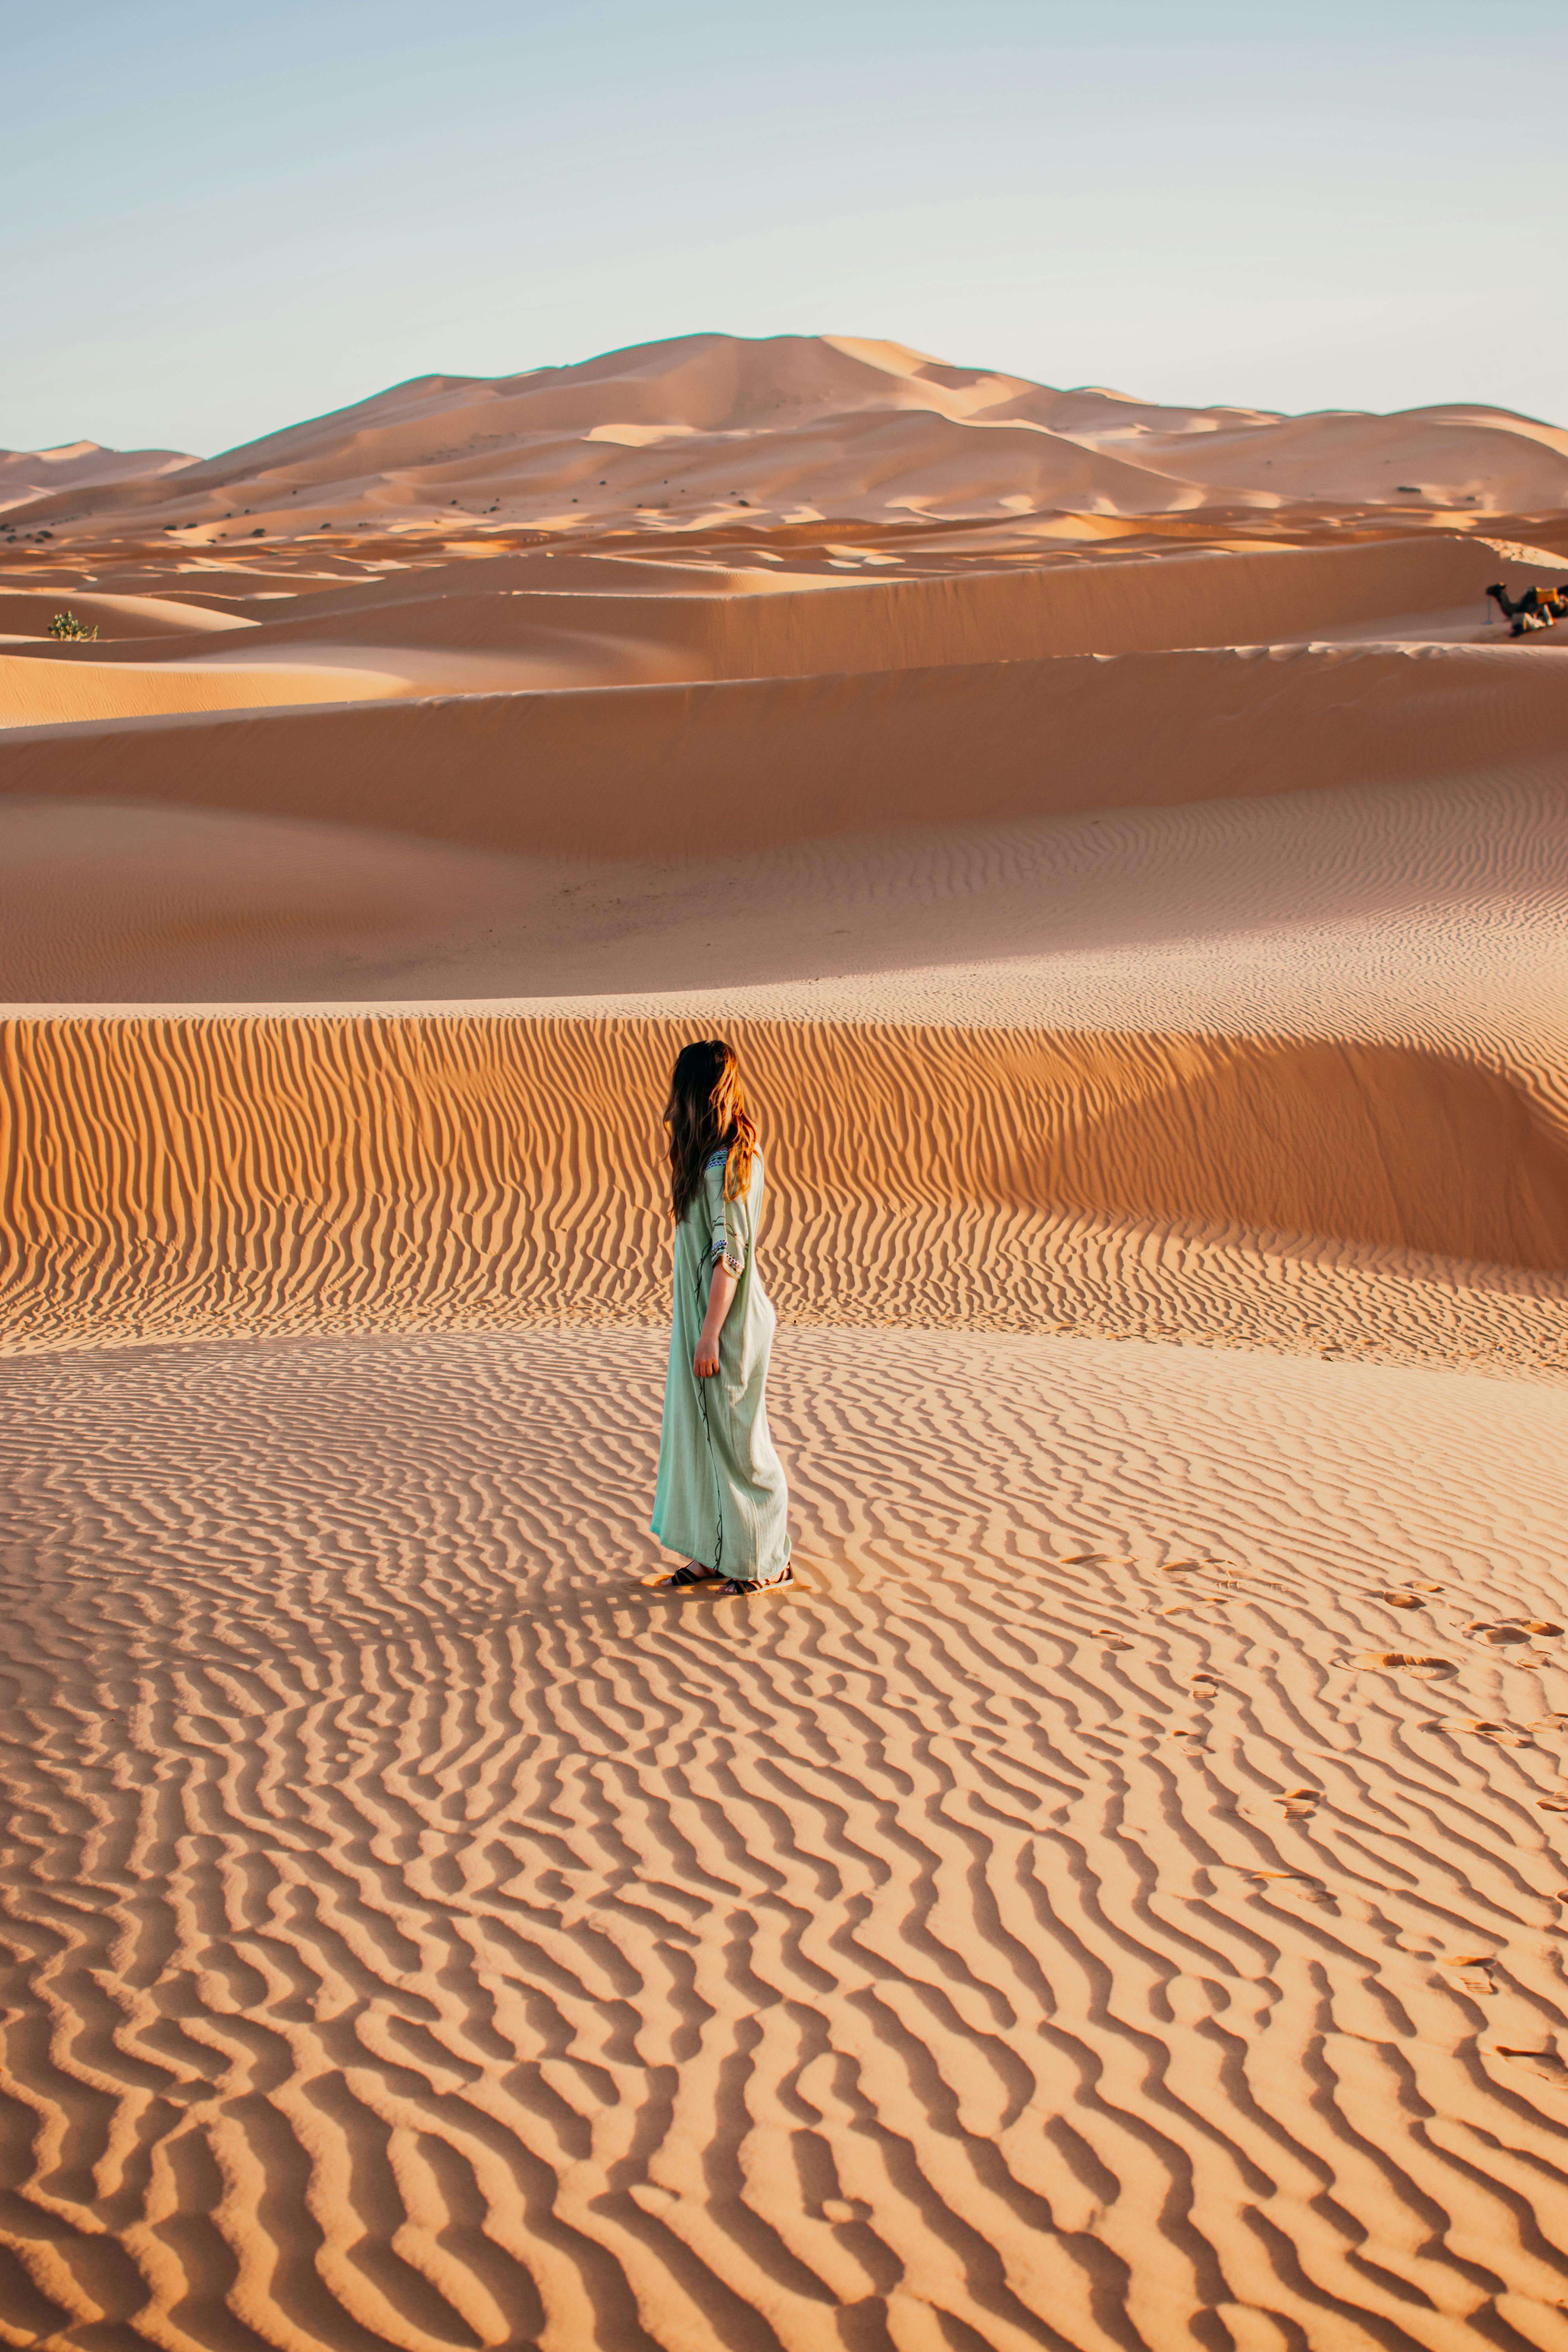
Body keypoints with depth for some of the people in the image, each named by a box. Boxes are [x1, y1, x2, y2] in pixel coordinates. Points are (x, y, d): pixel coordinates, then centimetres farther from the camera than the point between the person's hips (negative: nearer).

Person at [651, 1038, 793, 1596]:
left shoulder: (724, 1167, -21)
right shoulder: (722, 1157, 9)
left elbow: (729, 1256, -22)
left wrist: (709, 1335, -20)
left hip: (726, 1321, -9)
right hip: (702, 1313, 9)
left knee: (735, 1438, 2)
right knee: (700, 1432, 15)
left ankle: (768, 1561, 14)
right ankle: (713, 1555, 24)